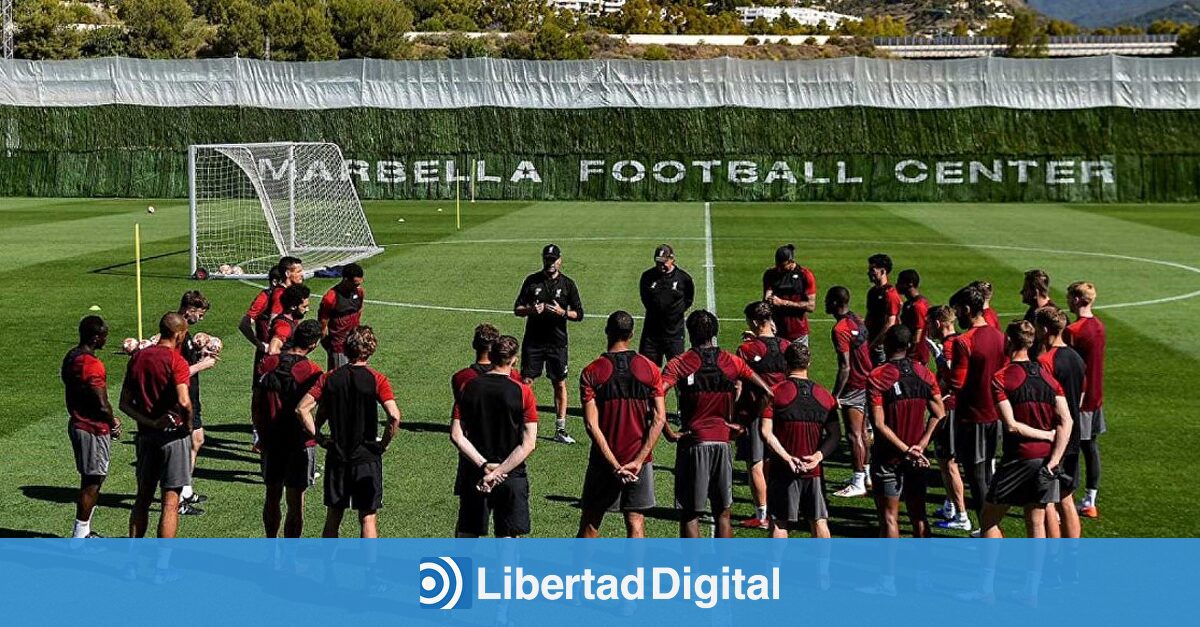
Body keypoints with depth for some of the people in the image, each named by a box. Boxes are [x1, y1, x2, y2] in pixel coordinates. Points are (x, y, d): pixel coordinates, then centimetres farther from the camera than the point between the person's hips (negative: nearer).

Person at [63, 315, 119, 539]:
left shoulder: (71, 357, 8)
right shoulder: (92, 365, -22)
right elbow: (102, 404, -23)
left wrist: (109, 419, 13)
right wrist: (113, 424, -3)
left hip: (77, 425, 10)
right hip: (94, 429, -10)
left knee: (91, 479, 18)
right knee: (92, 481, -1)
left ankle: (83, 531, 24)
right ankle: (79, 537, 3)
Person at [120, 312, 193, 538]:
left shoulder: (138, 357, 7)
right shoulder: (176, 360, -13)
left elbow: (125, 403, 5)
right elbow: (183, 402, -26)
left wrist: (149, 422, -2)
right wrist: (188, 426, -9)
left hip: (146, 435, 6)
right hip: (173, 435, -6)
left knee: (143, 498, 16)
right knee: (170, 502, -1)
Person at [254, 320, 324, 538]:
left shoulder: (268, 363, -2)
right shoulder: (312, 371, -14)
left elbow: (256, 403, 3)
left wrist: (261, 434, 12)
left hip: (271, 440, 4)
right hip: (300, 442, -4)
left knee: (272, 496, 18)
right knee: (296, 501, 4)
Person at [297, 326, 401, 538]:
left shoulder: (329, 378, 0)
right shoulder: (376, 380, -9)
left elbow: (302, 408, -6)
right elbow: (394, 416, -21)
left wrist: (318, 437, 2)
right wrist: (384, 444, -7)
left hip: (336, 457, 3)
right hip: (367, 458, -3)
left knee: (333, 518, 14)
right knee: (368, 518, 4)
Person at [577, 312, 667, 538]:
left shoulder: (592, 372, -6)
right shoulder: (649, 369, -1)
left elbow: (592, 424, -13)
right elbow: (659, 419, -8)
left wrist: (614, 464, -14)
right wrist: (638, 460, -11)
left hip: (604, 460, -1)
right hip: (639, 458, 1)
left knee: (590, 522, 10)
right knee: (636, 522, 6)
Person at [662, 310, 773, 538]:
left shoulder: (679, 364, -6)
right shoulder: (731, 362, 3)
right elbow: (767, 393, 3)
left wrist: (668, 432, -12)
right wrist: (742, 425, 6)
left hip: (692, 443, -2)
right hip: (722, 443, 2)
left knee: (690, 514, 5)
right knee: (723, 513, 12)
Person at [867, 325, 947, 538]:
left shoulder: (877, 377, -14)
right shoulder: (924, 374, 1)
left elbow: (879, 424, -19)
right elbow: (939, 415, -2)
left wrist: (905, 450, -15)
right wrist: (920, 445, -9)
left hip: (888, 458, -4)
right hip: (917, 458, 4)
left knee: (889, 517, 2)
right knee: (918, 516, 13)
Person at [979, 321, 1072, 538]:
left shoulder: (1001, 378, -9)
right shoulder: (1047, 375, 7)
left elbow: (1011, 425, -17)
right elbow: (1066, 421, -1)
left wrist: (1047, 435, -5)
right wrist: (1053, 462, -7)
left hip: (1019, 459, -5)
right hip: (1046, 458, 5)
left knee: (989, 519, 8)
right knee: (1036, 523, 10)